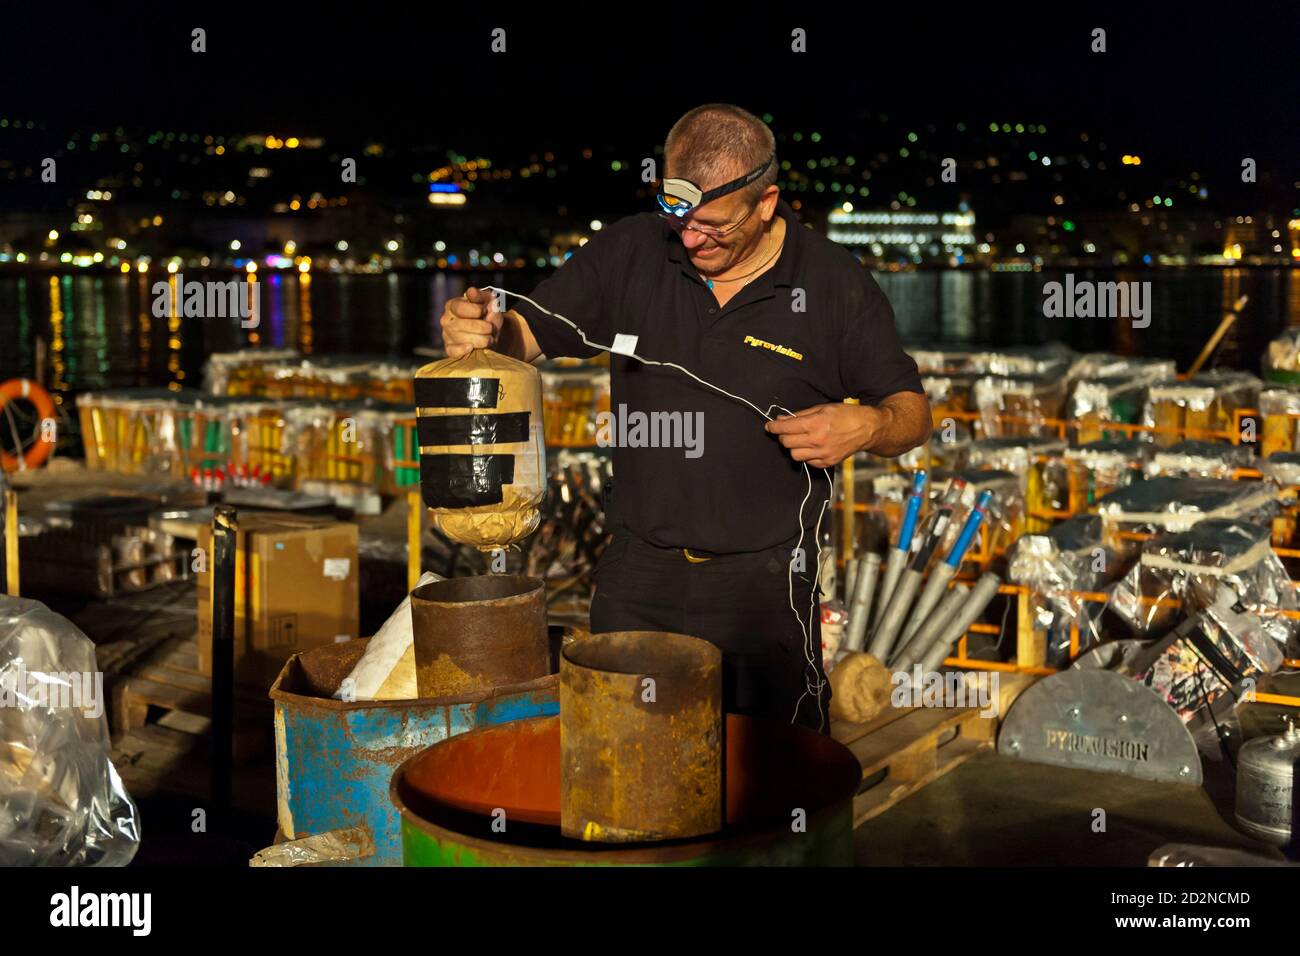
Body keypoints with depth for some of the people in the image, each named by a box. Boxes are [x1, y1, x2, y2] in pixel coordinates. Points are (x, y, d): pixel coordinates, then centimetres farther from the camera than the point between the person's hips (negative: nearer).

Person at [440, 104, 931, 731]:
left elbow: (912, 412, 2)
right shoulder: (629, 253, 0)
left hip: (765, 584, -2)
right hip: (637, 582, 2)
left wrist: (865, 427, -20)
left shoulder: (835, 284, -4)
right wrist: (481, 330, -19)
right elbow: (527, 333, 5)